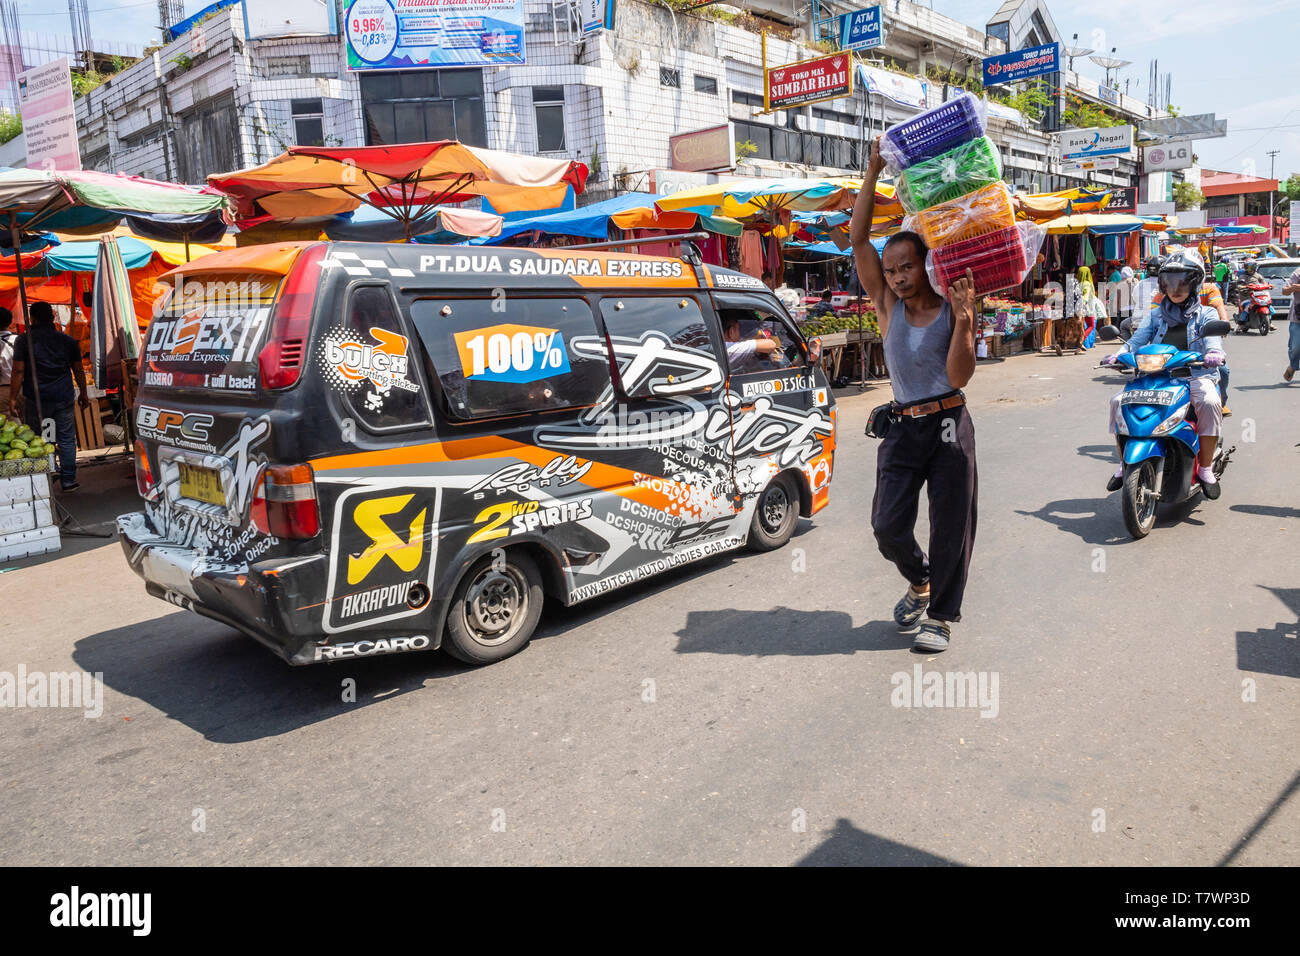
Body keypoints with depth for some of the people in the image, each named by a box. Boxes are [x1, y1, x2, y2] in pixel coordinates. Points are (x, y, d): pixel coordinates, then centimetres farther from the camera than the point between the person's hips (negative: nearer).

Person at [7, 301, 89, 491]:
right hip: (63, 397, 2)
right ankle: (68, 481, 7)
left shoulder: (24, 340, -3)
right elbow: (78, 370, 10)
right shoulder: (68, 340, 5)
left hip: (35, 398, -2)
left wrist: (13, 398, -3)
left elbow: (18, 371, -7)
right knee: (66, 439, 6)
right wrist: (83, 393, 20)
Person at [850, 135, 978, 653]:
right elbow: (858, 239, -2)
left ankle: (941, 616, 18)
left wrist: (964, 322, -21)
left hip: (948, 426, -2)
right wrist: (872, 172, -6)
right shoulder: (887, 305, 5)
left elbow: (959, 376, -10)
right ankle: (920, 581, 31)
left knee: (951, 527, 4)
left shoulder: (954, 309, -1)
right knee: (888, 527, 1)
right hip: (902, 429, 3)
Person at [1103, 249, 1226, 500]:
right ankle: (1125, 463, -3)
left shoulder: (1205, 314, 11)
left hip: (1195, 375, -3)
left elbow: (1212, 338, -9)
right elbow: (1137, 339, 4)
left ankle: (1205, 468, -21)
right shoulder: (1156, 315, 20)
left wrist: (1213, 354, -34)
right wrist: (1118, 355, -18)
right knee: (1118, 402, -18)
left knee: (1210, 403, -35)